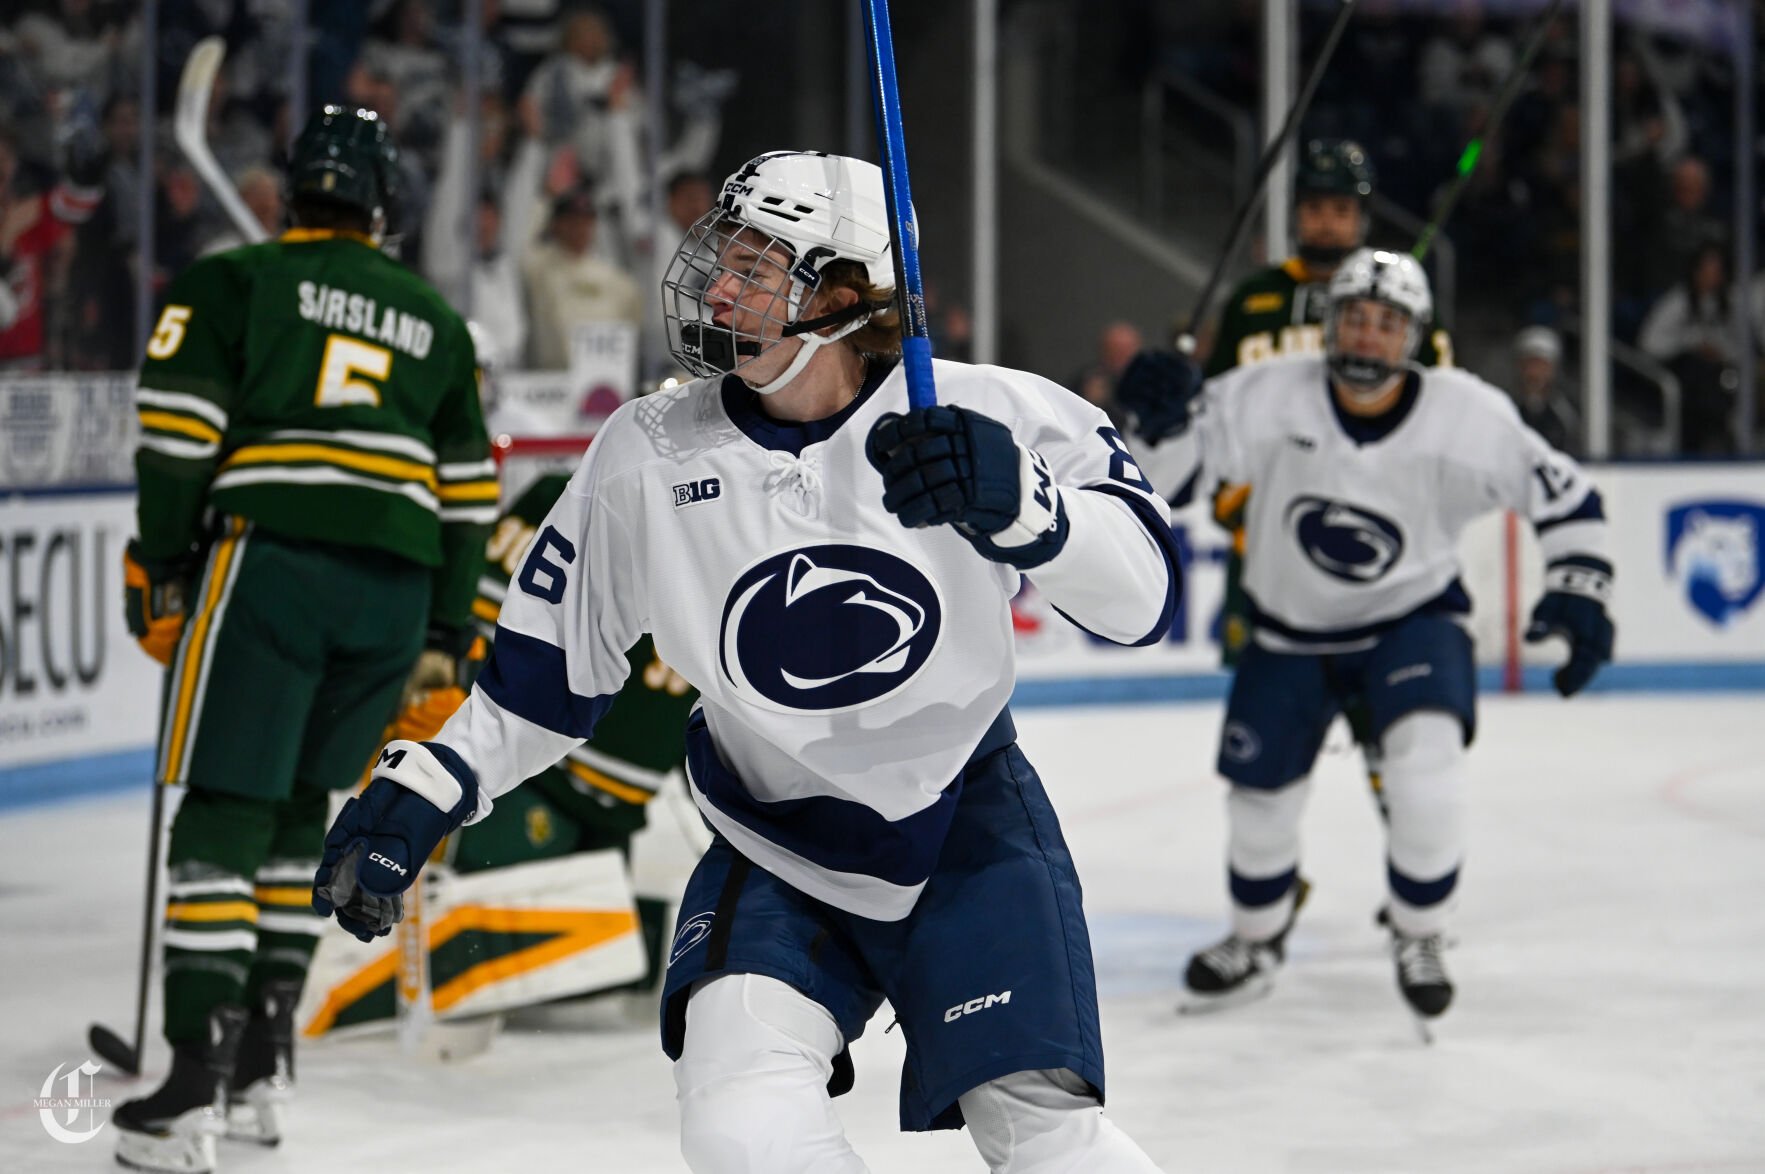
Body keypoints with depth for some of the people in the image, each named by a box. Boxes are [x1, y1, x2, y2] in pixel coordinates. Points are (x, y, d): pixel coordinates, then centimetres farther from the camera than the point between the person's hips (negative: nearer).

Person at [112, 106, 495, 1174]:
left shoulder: (231, 284, 9)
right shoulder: (436, 322, 21)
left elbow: (181, 426, -3)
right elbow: (470, 493, 20)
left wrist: (160, 566, 2)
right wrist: (446, 635, 24)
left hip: (266, 561, -4)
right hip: (395, 585, 4)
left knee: (225, 811, -7)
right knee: (301, 807, 18)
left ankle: (196, 1087, -16)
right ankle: (263, 1065, 18)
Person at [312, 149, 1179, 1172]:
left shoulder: (983, 418, -15)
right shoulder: (651, 458, -8)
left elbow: (1145, 594, -16)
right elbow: (551, 666, 5)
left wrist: (1022, 506, -33)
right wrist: (424, 789, -2)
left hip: (970, 825, -2)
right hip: (777, 849, 2)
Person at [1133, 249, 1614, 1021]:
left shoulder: (1465, 416, -20)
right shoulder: (1271, 399, -20)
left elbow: (1564, 494, -9)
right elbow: (1162, 459, -15)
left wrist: (1578, 592, -18)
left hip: (1413, 617, -2)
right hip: (1290, 629, 2)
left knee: (1426, 755, -27)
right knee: (1259, 793, 8)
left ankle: (1418, 939, -2)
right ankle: (1257, 940, 40)